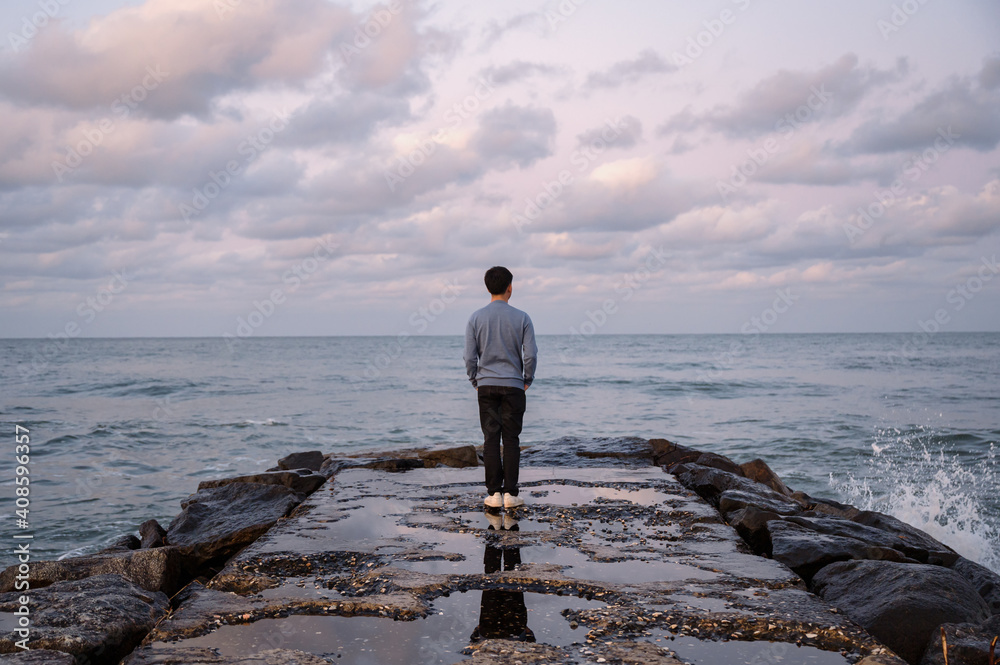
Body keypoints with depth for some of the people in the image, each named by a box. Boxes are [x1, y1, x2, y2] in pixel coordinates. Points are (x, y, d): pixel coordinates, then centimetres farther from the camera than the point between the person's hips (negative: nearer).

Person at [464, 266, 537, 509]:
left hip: (486, 386, 1)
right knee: (511, 440, 3)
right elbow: (531, 355, -6)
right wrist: (527, 381, 8)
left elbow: (470, 357, -2)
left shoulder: (476, 318, -2)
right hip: (513, 387, -1)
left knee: (491, 439, 4)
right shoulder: (521, 318, -4)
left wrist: (475, 382, 12)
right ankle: (510, 493, 2)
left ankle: (494, 493, 4)